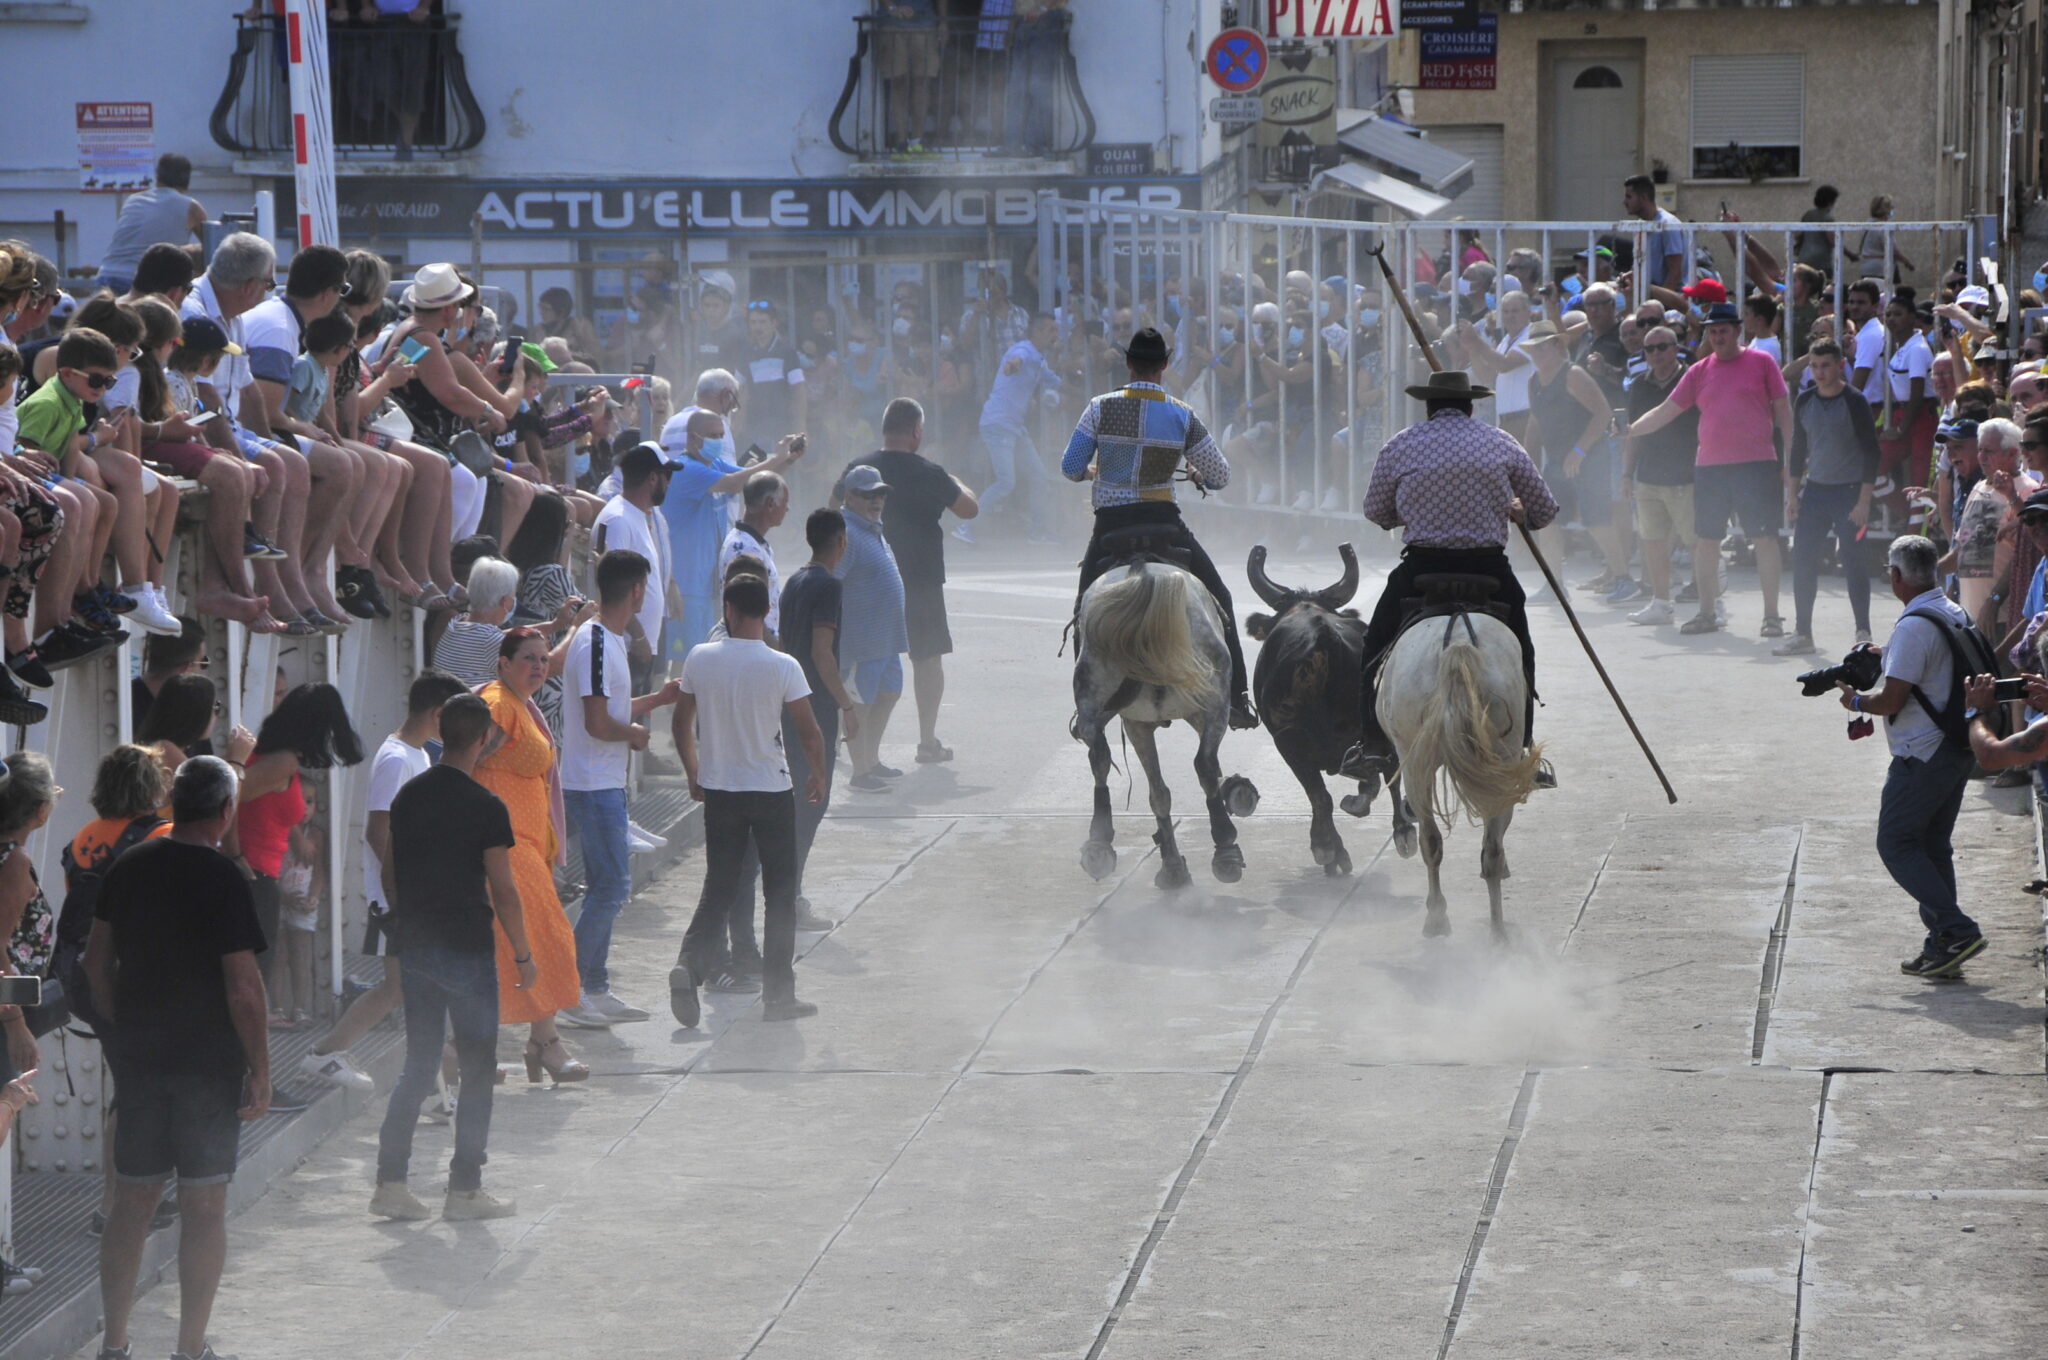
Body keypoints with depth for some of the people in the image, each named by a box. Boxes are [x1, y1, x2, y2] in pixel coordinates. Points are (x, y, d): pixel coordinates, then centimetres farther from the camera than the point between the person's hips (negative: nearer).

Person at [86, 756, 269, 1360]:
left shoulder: (128, 868, 4)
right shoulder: (223, 880, -14)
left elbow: (96, 960, 12)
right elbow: (243, 987, -17)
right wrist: (260, 1070, -10)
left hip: (137, 1056, 5)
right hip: (209, 1061, -5)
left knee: (133, 1198, 12)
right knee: (204, 1206, 2)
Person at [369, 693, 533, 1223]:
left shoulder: (408, 796, 5)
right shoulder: (485, 807, -13)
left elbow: (389, 875, 11)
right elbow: (503, 891, -12)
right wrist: (523, 955, -2)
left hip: (416, 946, 6)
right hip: (468, 950, -6)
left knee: (418, 1066, 13)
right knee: (477, 1069, 4)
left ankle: (390, 1182, 7)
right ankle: (464, 1189, 5)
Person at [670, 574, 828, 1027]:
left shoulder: (700, 660, -5)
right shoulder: (782, 667, -14)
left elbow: (681, 724, 5)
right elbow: (809, 732, -11)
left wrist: (695, 774, 20)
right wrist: (818, 776, 7)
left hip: (718, 790, 3)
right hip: (771, 789, -3)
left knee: (718, 886, 13)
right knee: (780, 891, 10)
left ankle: (690, 963, -11)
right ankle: (778, 993, 11)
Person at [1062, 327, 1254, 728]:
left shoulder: (1100, 408, -2)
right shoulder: (1182, 416, -1)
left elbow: (1070, 469, 1)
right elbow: (1220, 476, 5)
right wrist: (1197, 474, 28)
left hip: (1110, 526, 0)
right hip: (1163, 522, 0)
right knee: (1219, 602, 13)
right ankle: (1235, 699, 8)